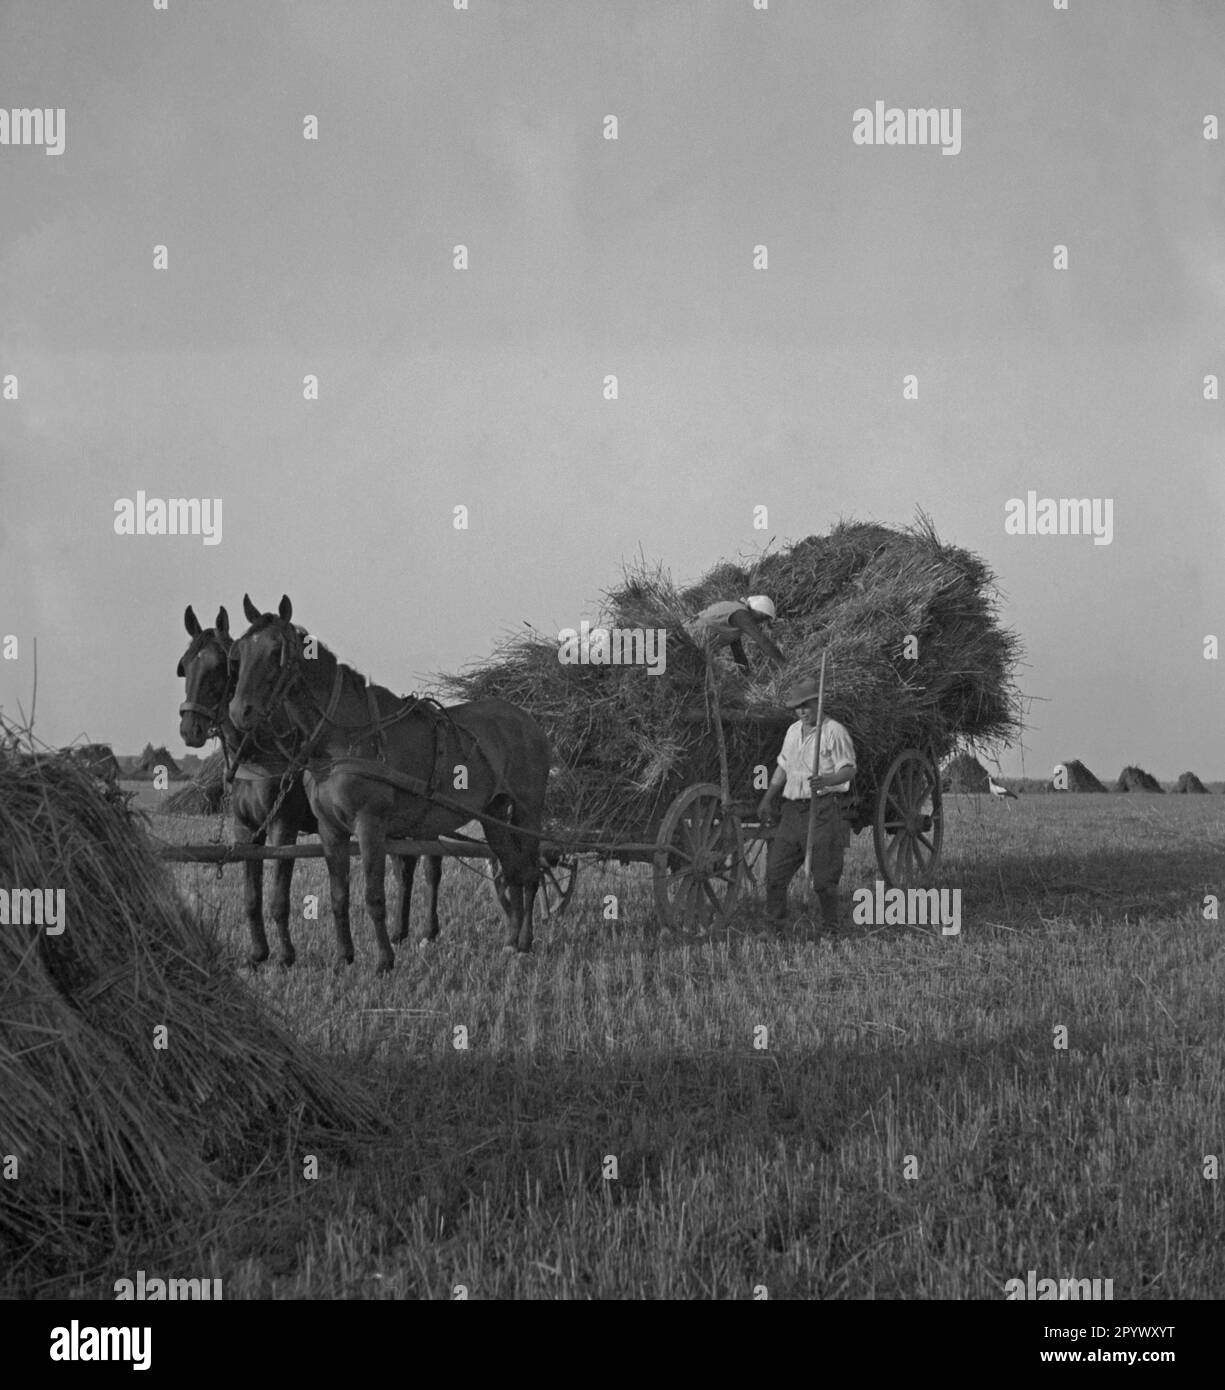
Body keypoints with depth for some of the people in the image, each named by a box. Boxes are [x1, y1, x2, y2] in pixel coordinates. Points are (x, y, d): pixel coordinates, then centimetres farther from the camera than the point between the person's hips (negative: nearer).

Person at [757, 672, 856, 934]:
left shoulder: (834, 732, -7)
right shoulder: (793, 731, 16)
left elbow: (849, 769, -14)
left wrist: (827, 780, -34)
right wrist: (767, 800, 25)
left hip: (823, 810, -7)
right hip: (793, 810, 7)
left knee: (824, 878, -6)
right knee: (775, 873, 4)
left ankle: (832, 930, 6)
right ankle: (773, 926, 13)